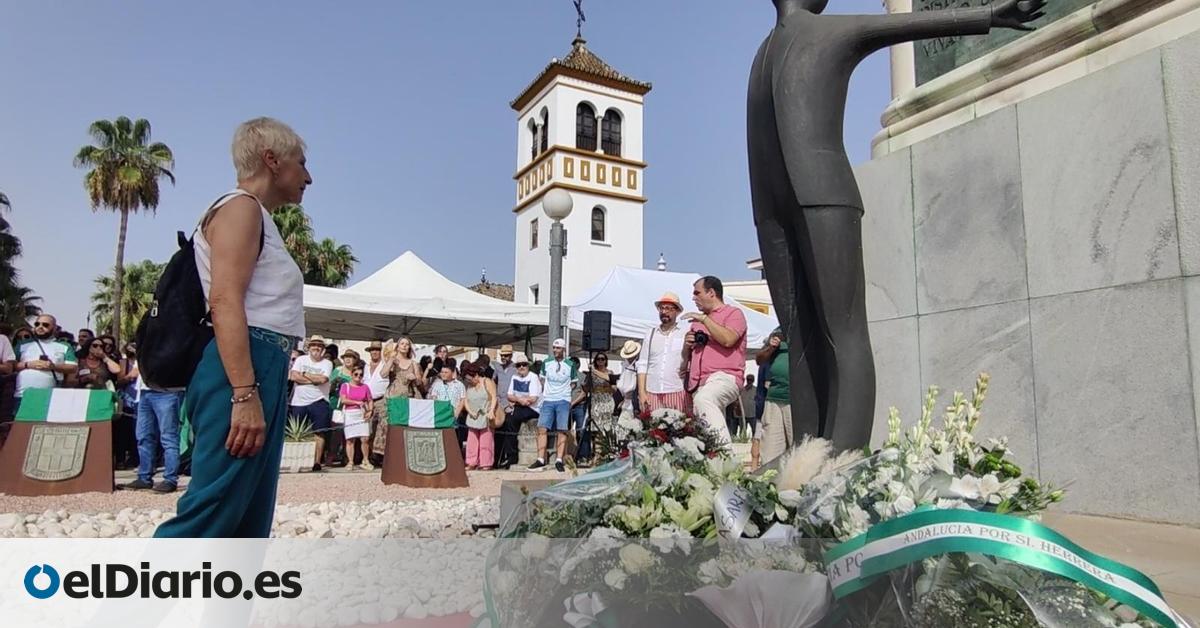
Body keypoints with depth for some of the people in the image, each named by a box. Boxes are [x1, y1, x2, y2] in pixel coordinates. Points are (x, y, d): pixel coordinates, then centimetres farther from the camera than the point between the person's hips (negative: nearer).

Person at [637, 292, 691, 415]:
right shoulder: (650, 334, 14)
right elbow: (642, 365, 12)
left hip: (678, 392, -2)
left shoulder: (687, 334, 6)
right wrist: (641, 392, 4)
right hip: (652, 393, 2)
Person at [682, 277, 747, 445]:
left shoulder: (733, 313, 7)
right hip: (699, 384, 8)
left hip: (724, 376, -8)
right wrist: (687, 345, 10)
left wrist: (704, 319, -10)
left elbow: (728, 340, -15)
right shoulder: (697, 321, 29)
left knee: (703, 398, -38)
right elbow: (686, 358, 32)